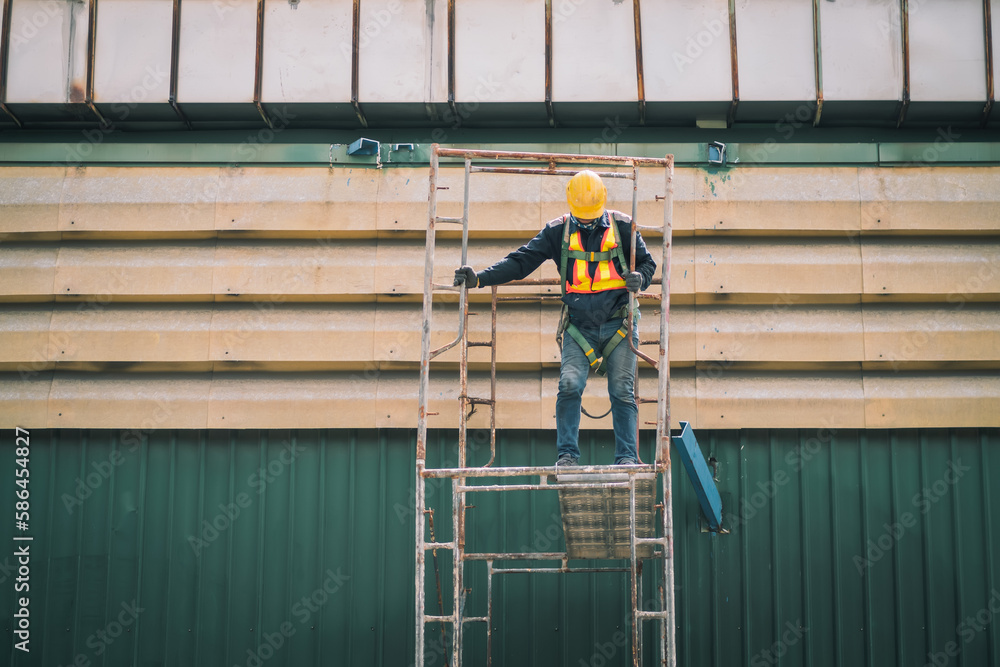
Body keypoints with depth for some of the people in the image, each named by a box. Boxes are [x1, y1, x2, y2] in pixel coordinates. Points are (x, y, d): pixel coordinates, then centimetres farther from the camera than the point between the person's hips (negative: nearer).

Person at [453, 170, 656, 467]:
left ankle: (627, 456, 4)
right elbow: (520, 261, 0)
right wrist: (479, 279, -11)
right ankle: (567, 453, -4)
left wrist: (640, 278, -14)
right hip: (579, 327, 1)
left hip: (619, 324, -1)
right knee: (569, 385, -14)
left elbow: (647, 262, 11)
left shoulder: (622, 226, 1)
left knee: (622, 390, -4)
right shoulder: (559, 231, 3)